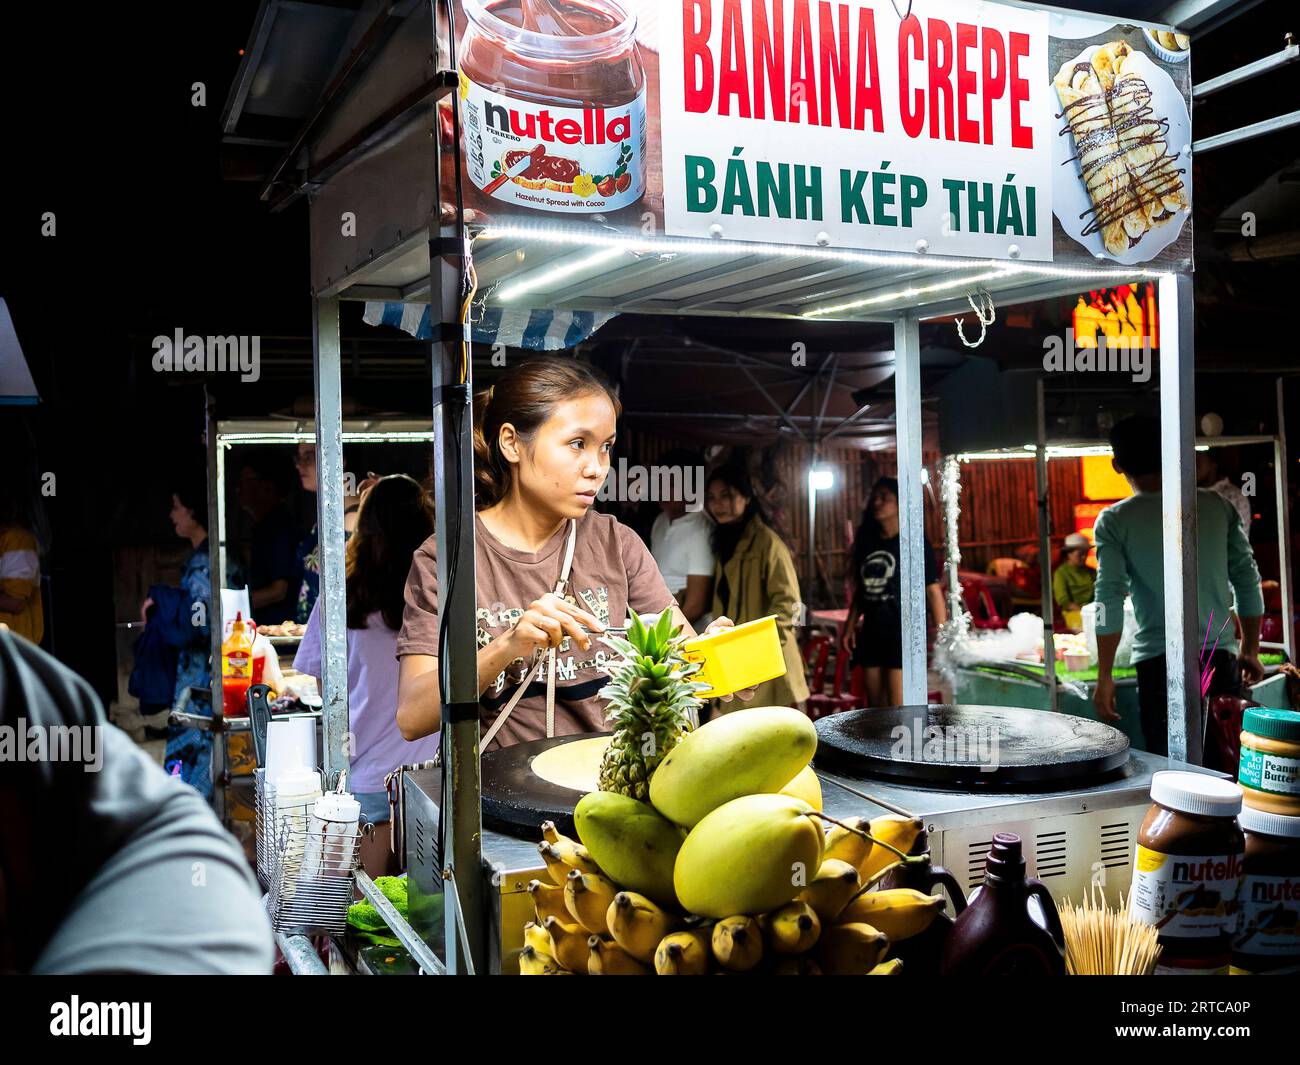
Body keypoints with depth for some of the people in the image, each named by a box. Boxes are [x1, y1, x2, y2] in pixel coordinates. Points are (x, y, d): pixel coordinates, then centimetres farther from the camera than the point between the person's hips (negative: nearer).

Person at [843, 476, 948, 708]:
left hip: (903, 634, -6)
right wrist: (850, 625, 10)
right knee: (876, 709, 11)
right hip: (871, 635, 6)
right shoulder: (867, 543, 11)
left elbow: (933, 591, -9)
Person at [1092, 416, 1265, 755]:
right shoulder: (1217, 505, 4)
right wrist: (1250, 650, 19)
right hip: (1222, 660, 3)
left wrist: (1104, 678, -4)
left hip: (1159, 664, -3)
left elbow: (1110, 600, -9)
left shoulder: (1114, 521, -5)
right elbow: (1248, 578, 8)